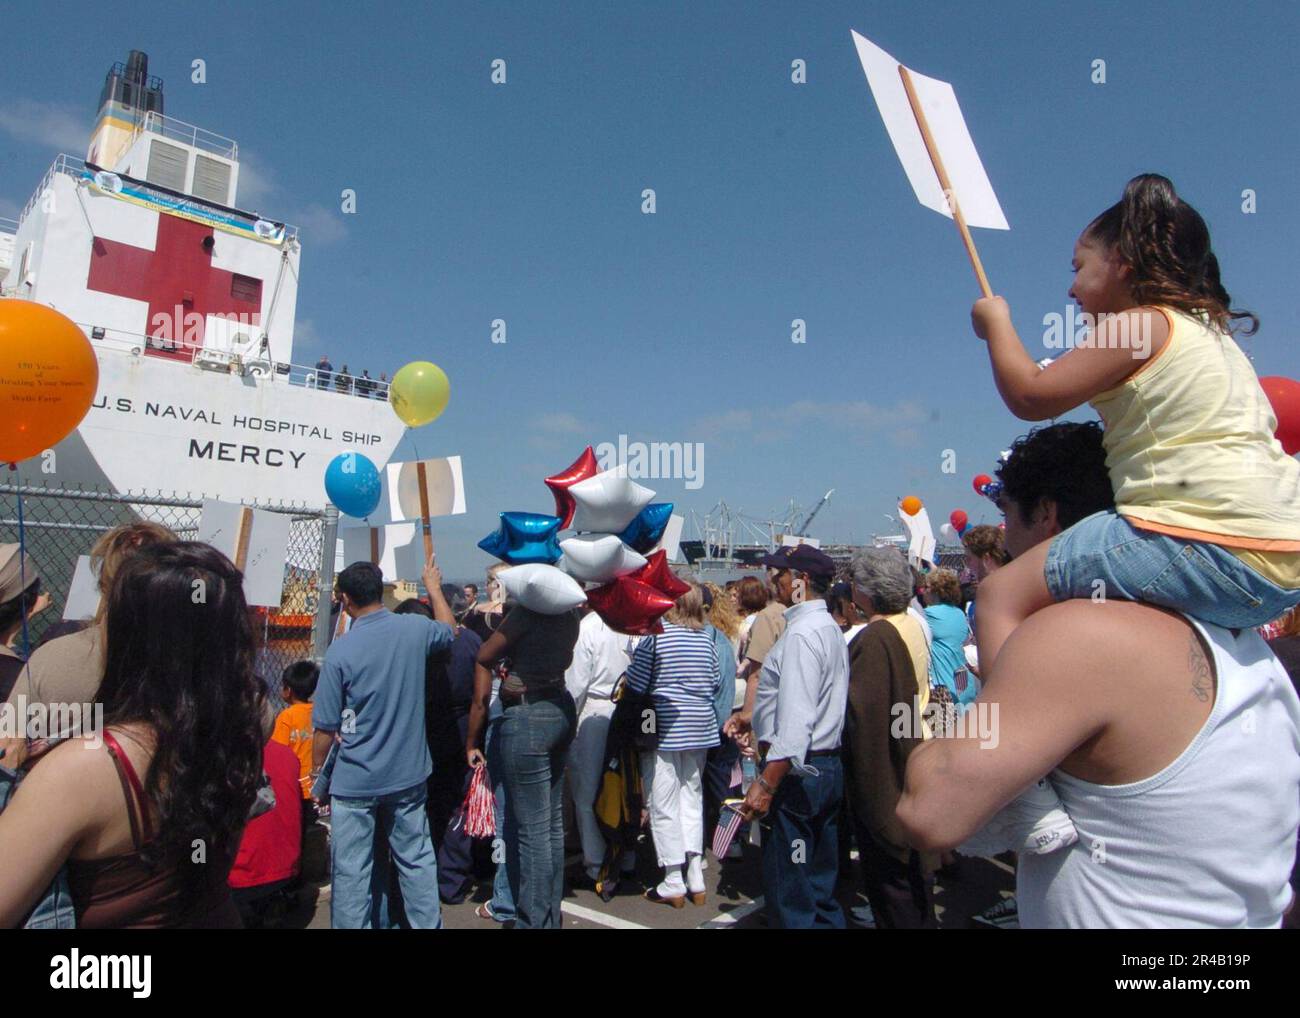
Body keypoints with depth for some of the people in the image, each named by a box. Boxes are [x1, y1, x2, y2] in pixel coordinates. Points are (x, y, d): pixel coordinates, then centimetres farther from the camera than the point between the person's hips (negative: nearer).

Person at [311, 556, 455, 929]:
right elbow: (449, 630, 19)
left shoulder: (340, 650, -16)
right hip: (408, 773, 4)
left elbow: (326, 728, -10)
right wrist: (434, 587, 32)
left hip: (355, 781, -3)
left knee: (351, 871, 9)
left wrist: (317, 773, 6)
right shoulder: (414, 629, -7)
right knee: (416, 860, 16)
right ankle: (427, 924, 27)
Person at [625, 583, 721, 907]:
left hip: (663, 728, -5)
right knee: (692, 798, 14)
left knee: (664, 804, 5)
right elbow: (716, 683, 8)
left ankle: (673, 884, 11)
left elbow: (635, 683, -12)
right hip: (700, 727, 5)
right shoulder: (706, 639, 3)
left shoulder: (655, 635, -12)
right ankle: (695, 881, 19)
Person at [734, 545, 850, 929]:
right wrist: (758, 723, 25)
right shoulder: (829, 628, 13)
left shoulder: (801, 634, -18)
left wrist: (767, 783, -27)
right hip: (829, 767, 10)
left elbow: (796, 721, -26)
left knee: (787, 890, -1)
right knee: (820, 887, 19)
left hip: (797, 772, -10)